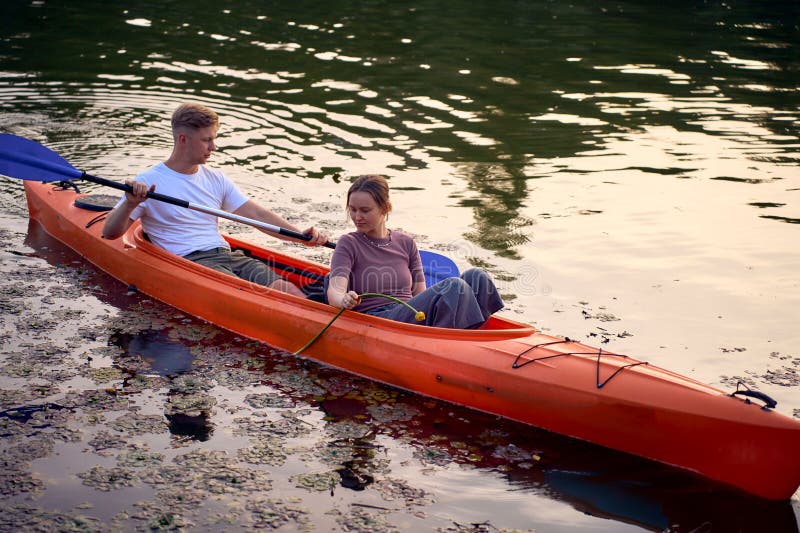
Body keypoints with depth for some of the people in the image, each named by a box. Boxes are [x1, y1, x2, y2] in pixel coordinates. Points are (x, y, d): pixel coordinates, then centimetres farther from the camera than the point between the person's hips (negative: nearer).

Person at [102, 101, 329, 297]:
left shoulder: (216, 179, 20)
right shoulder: (149, 182, 3)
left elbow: (257, 215, 14)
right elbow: (110, 233, 0)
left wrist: (301, 235, 1)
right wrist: (129, 204, -21)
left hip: (228, 256, 5)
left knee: (284, 286, -24)